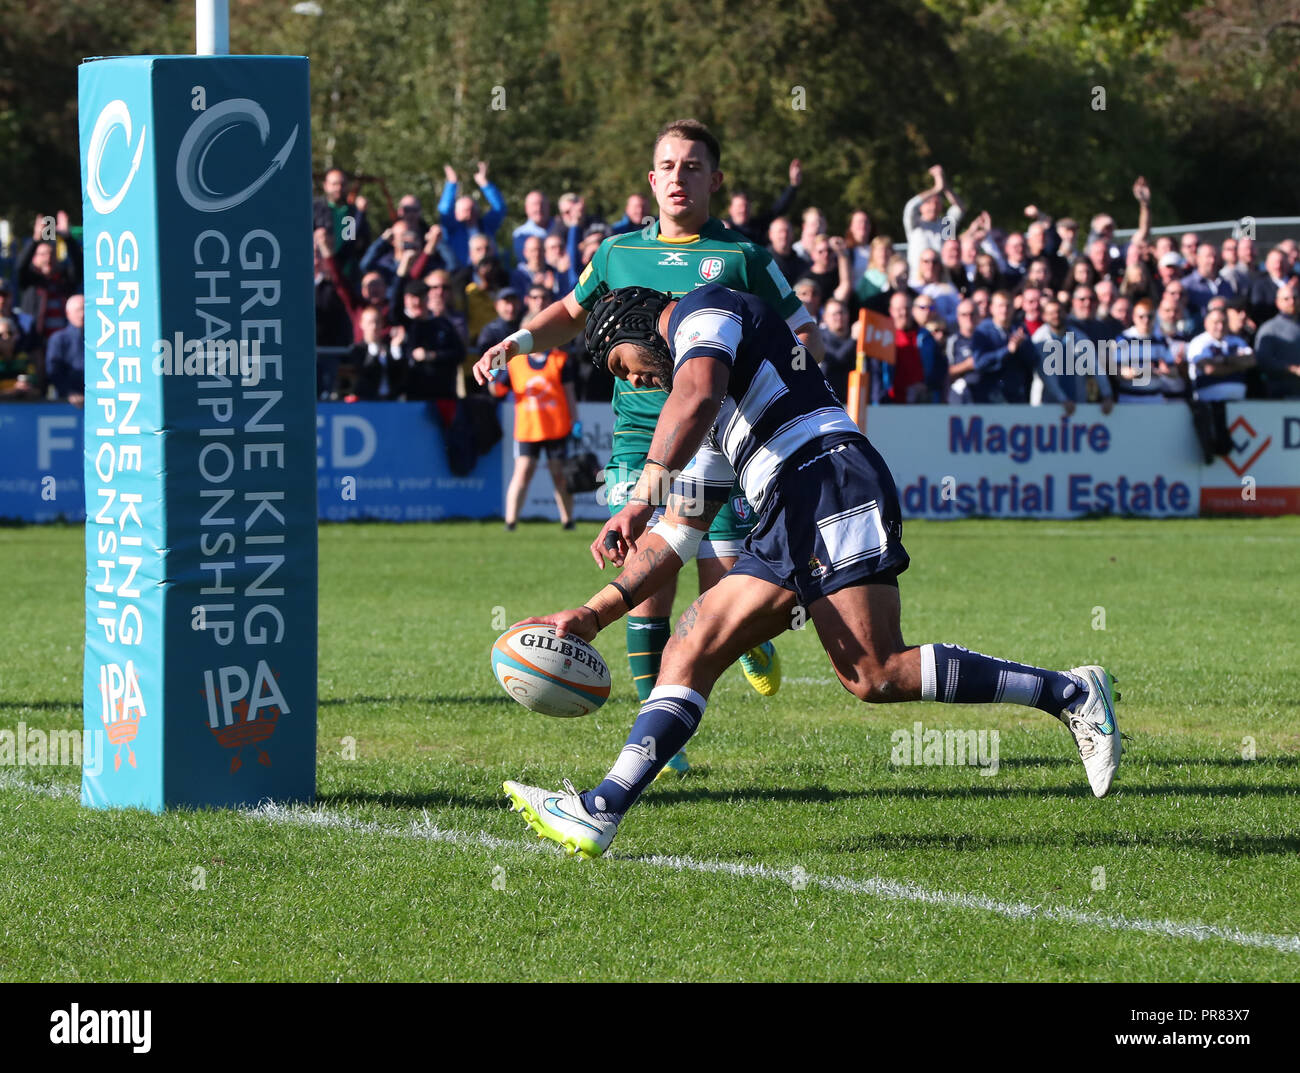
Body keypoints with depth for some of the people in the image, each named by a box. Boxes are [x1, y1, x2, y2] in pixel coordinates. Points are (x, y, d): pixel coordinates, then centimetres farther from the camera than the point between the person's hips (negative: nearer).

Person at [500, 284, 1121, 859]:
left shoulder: (701, 311, 9)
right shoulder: (709, 423, 35)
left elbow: (696, 394, -14)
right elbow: (676, 535, 35)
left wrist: (642, 496, -19)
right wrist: (595, 614, 29)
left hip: (830, 480, -10)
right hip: (787, 522, 10)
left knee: (875, 675, -21)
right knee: (690, 652, 2)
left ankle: (1069, 694, -16)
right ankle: (600, 812, -5)